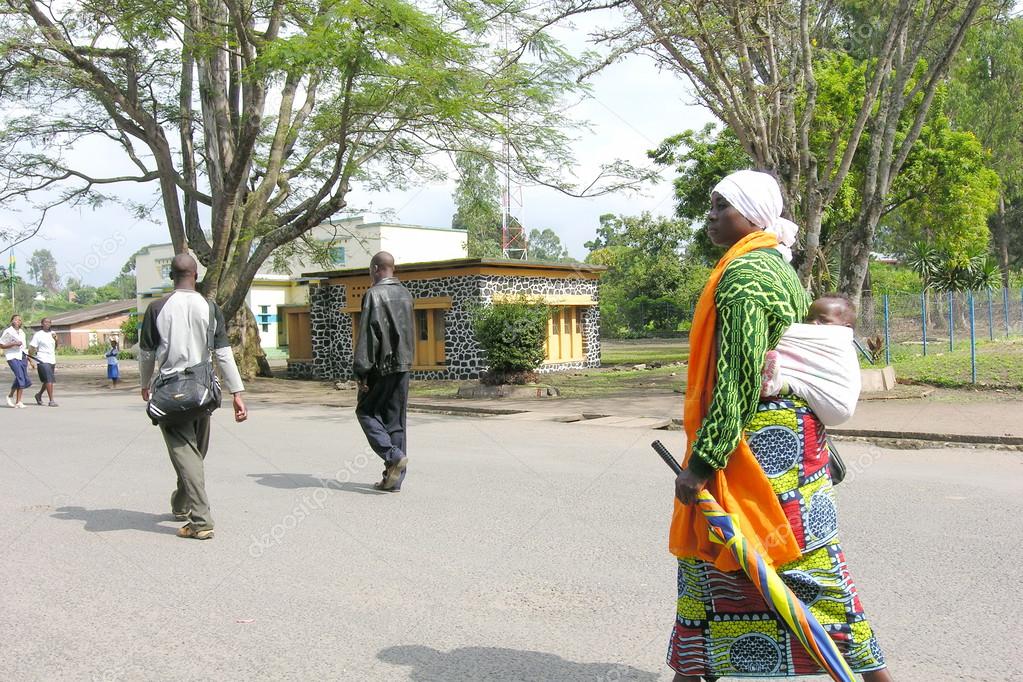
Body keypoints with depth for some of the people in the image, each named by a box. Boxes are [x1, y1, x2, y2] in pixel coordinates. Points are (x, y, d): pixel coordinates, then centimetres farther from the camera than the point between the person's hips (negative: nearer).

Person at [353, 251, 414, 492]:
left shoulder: (374, 294, -12)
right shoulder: (405, 294, 12)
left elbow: (368, 336, -15)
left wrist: (362, 371, -13)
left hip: (381, 365, -7)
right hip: (403, 364, 7)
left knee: (366, 411, 8)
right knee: (396, 419, 9)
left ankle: (394, 456, -10)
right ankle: (394, 479, 10)